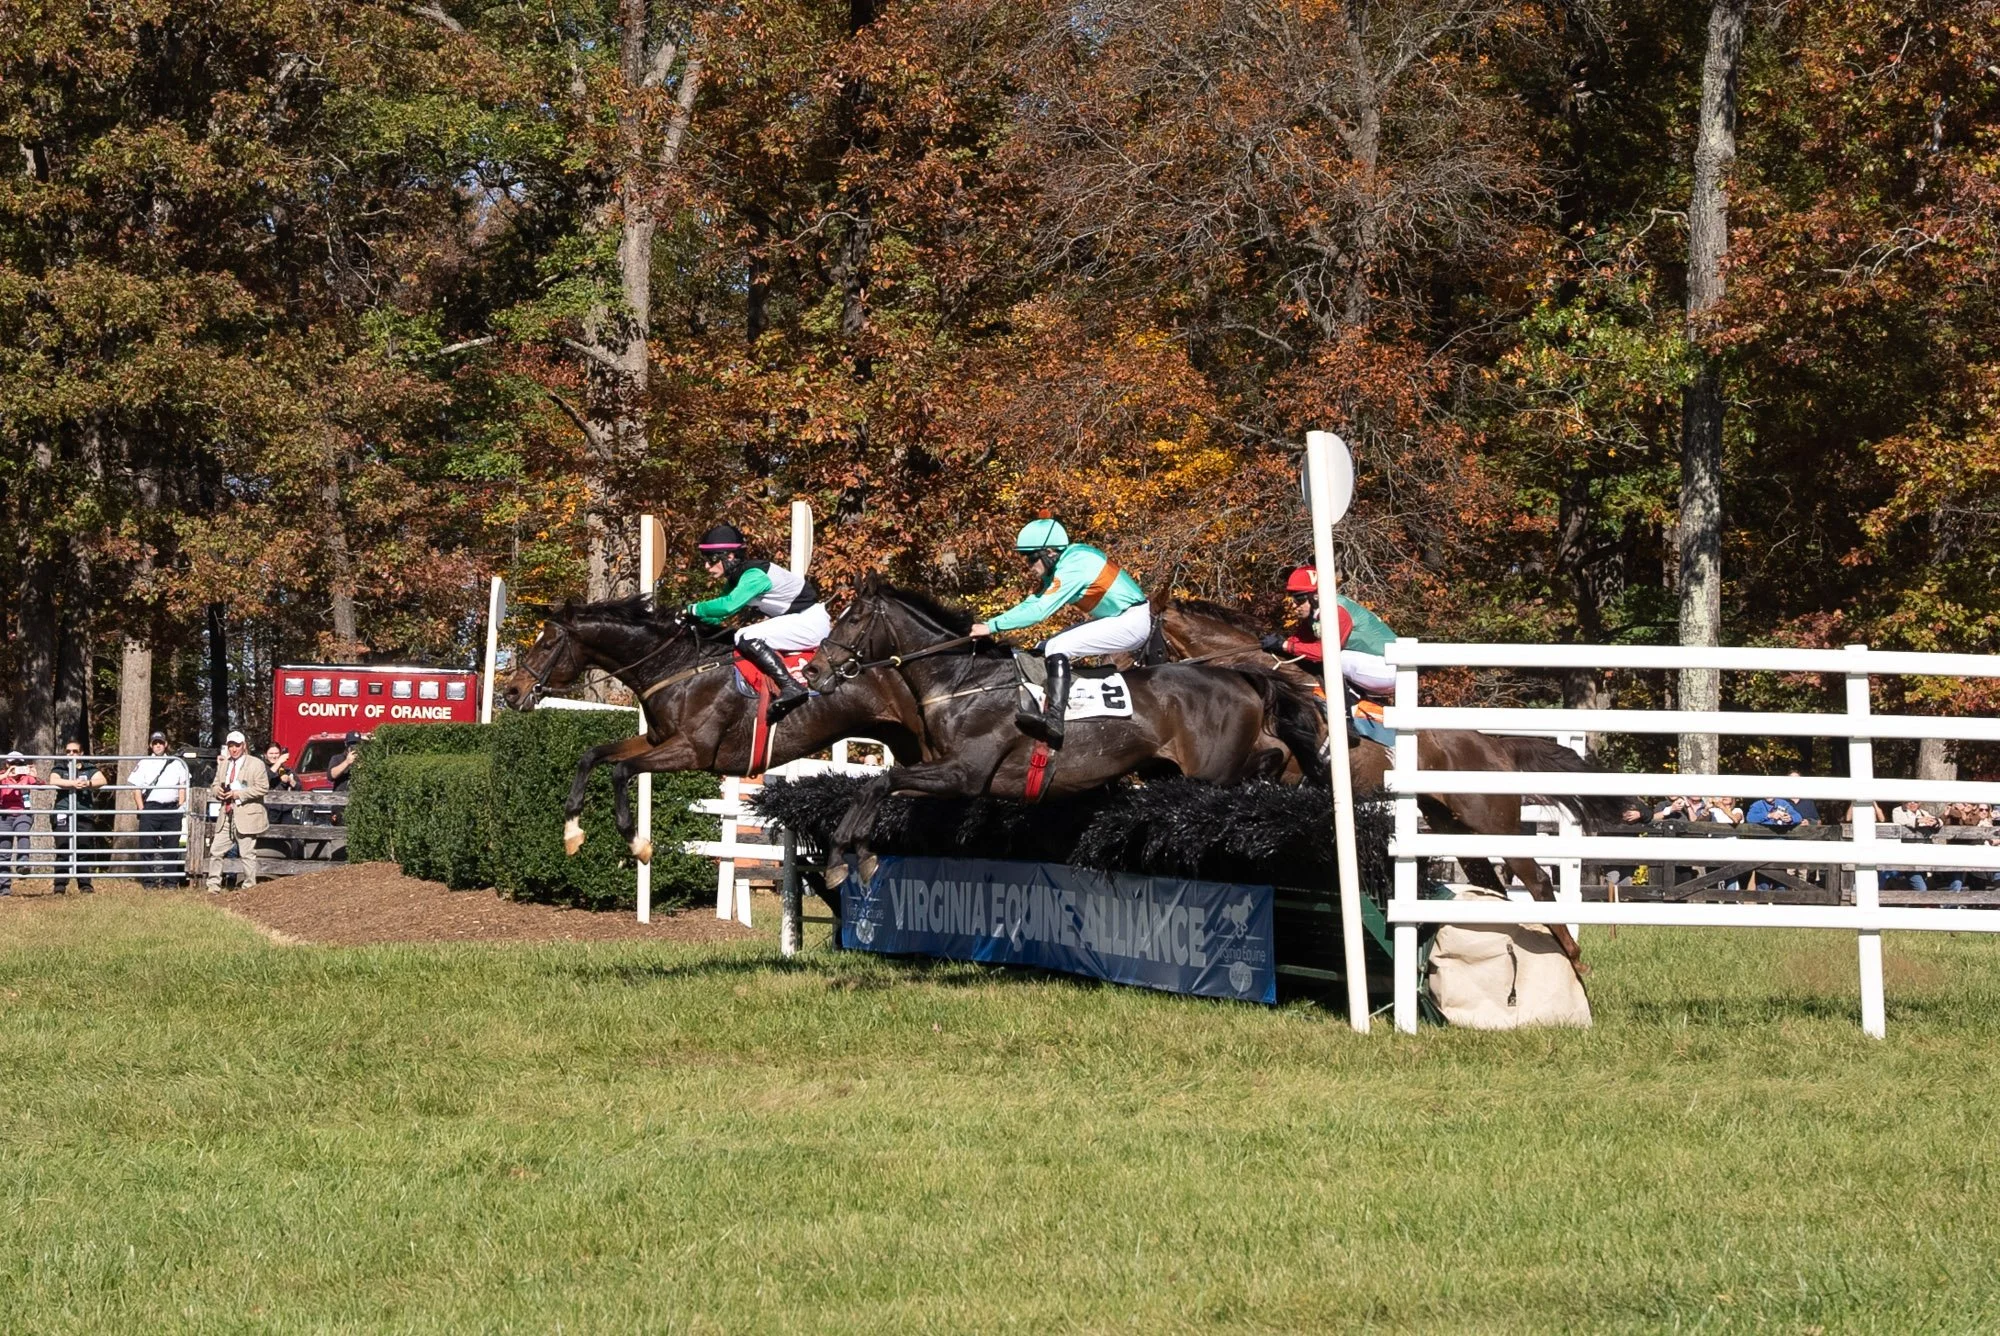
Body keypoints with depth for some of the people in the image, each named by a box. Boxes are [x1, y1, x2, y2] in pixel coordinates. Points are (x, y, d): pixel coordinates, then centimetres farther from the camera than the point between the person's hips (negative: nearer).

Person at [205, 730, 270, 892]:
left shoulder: (256, 764, -3)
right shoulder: (223, 765, 18)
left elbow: (263, 788, -10)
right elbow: (215, 786, 24)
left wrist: (238, 794, -14)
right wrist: (219, 791, -2)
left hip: (246, 816, -6)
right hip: (226, 816, 6)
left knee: (247, 854, -5)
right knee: (215, 851, 4)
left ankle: (249, 889, 0)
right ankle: (213, 886, 11)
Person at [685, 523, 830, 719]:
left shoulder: (754, 576, -22)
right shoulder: (737, 579, 7)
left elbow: (728, 605, -36)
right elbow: (718, 616, 11)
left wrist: (693, 609, -24)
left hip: (811, 621, -10)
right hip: (794, 621, 10)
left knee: (747, 638, -23)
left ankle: (790, 687, -29)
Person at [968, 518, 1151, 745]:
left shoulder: (1071, 569, -23)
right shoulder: (1058, 567, 6)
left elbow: (1039, 611, -27)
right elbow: (1031, 603, 10)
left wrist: (992, 626, -24)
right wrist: (991, 624, 0)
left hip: (1133, 622, -11)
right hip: (1115, 619, 11)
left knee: (1057, 649, -22)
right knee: (1046, 649, 8)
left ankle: (1053, 721, -34)